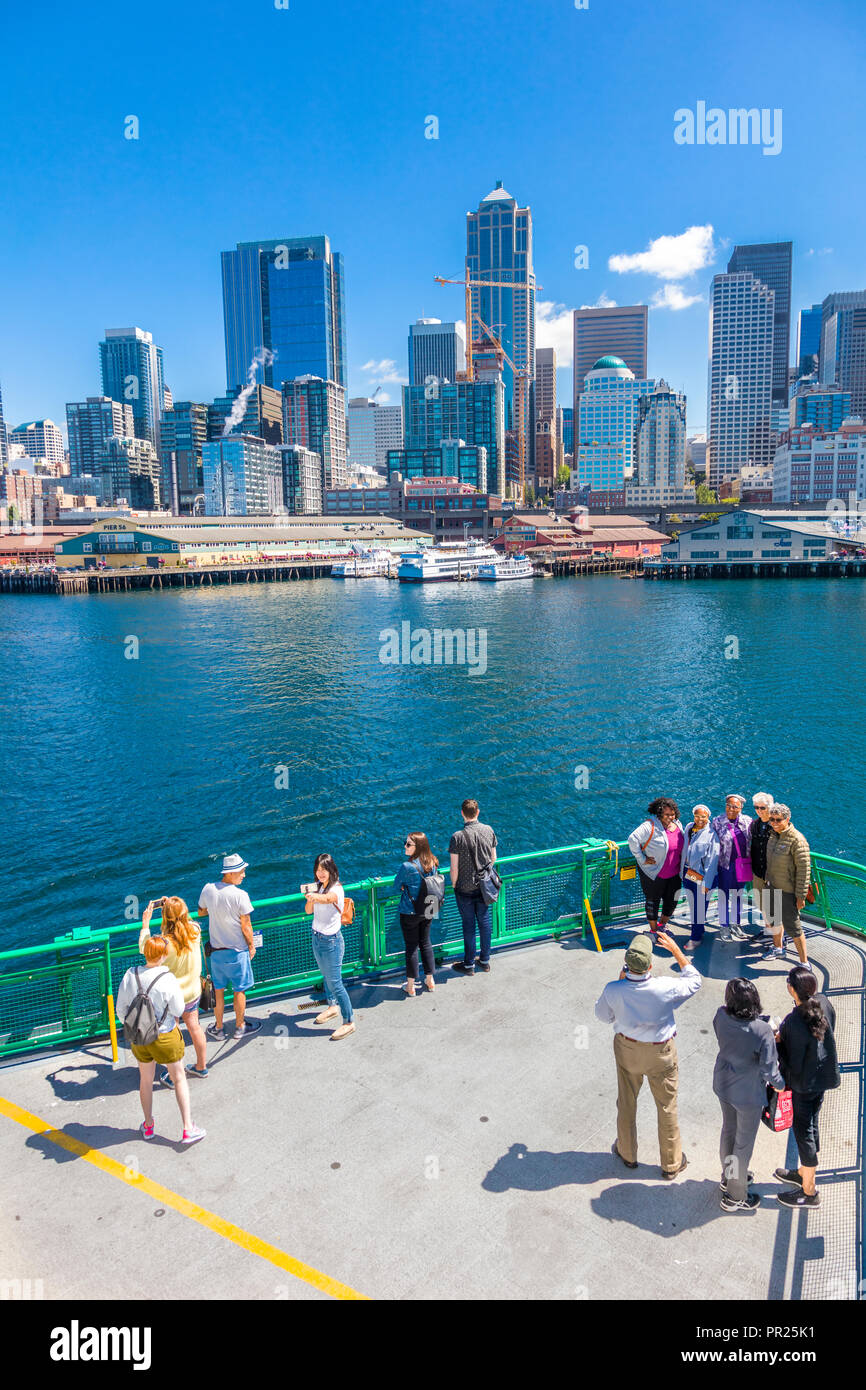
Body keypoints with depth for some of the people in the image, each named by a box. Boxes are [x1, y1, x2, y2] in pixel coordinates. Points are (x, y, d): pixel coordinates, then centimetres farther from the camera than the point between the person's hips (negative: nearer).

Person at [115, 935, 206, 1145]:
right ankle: (188, 1129, 19)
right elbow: (178, 1011, -15)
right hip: (165, 1037, -4)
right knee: (179, 1078, 15)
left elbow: (120, 1008, -2)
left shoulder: (130, 975, -13)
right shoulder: (167, 980, -26)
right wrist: (179, 992, 2)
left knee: (145, 1080, 25)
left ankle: (148, 1126, 42)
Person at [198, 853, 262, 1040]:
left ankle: (218, 1028, 30)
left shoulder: (208, 889, -7)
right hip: (237, 951, -4)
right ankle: (240, 1027, 27)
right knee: (239, 990, 13)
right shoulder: (240, 895, -21)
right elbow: (246, 926, -14)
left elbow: (201, 912, 11)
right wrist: (251, 946, 1)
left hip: (216, 950, 4)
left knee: (218, 990, 17)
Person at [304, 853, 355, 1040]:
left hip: (331, 941, -8)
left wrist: (315, 896, -67)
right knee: (326, 976, 23)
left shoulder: (336, 889, -22)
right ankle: (333, 1006, 44)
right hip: (317, 937, 8)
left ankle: (349, 1022, 6)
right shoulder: (318, 886, 3)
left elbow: (326, 898, -45)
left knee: (335, 982, -4)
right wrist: (309, 899, -20)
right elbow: (308, 910, 1)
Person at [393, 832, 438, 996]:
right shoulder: (432, 863, -4)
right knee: (425, 943, 20)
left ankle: (410, 986, 18)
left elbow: (396, 885, -10)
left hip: (409, 913, -6)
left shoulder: (407, 866, -24)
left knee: (411, 947, 7)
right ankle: (430, 980, 31)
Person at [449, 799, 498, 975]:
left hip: (465, 888, -4)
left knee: (468, 925, 7)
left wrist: (454, 884, 1)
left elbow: (454, 868, -16)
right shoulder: (489, 830, -6)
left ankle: (469, 965, 20)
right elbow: (493, 858, 4)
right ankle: (485, 961, 28)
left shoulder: (458, 837, -20)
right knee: (484, 921, 15)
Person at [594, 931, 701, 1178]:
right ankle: (672, 1163, 35)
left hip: (627, 1048, 1)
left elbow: (602, 1015, -5)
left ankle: (627, 1153, 42)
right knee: (667, 1107, 19)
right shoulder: (665, 988, -31)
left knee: (626, 1102, 23)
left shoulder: (613, 990, -27)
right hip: (660, 1054, -1)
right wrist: (675, 949, -11)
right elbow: (694, 981, -10)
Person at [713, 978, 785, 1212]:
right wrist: (781, 1085, -3)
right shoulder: (763, 1031, -33)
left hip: (723, 1086, 5)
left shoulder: (721, 1016, -19)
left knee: (728, 1130, 28)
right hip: (748, 1095, -5)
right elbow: (768, 1070, -26)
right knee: (744, 1142, 15)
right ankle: (735, 1197, 33)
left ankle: (729, 1177, 51)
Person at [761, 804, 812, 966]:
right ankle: (778, 949, 45)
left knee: (792, 926, -3)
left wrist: (801, 896, -18)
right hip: (772, 886, 8)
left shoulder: (797, 840, -23)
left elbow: (804, 869, -20)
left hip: (788, 890, -8)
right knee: (774, 917, 23)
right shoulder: (773, 835, 2)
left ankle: (804, 963, 11)